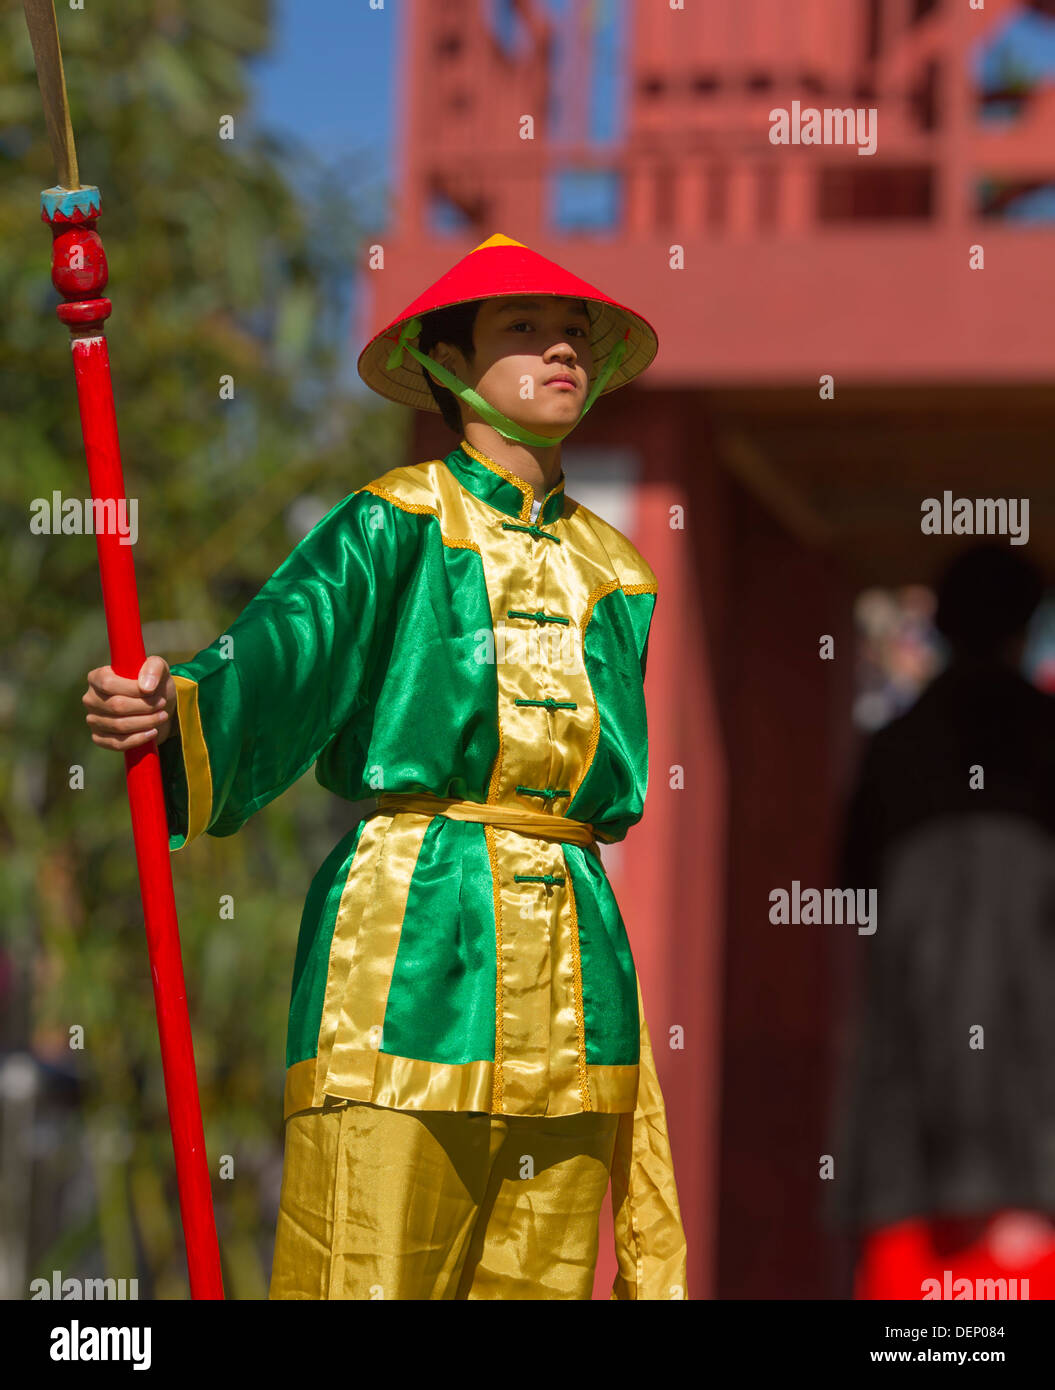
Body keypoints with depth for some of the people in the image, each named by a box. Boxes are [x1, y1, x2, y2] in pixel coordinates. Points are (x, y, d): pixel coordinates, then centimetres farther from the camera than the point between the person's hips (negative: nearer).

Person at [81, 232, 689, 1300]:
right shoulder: (393, 527, 3)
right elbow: (284, 650, -14)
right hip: (410, 944, -5)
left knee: (541, 1281, 5)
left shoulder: (611, 570, 20)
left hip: (570, 960, 5)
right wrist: (175, 711, -35)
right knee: (369, 1273, -11)